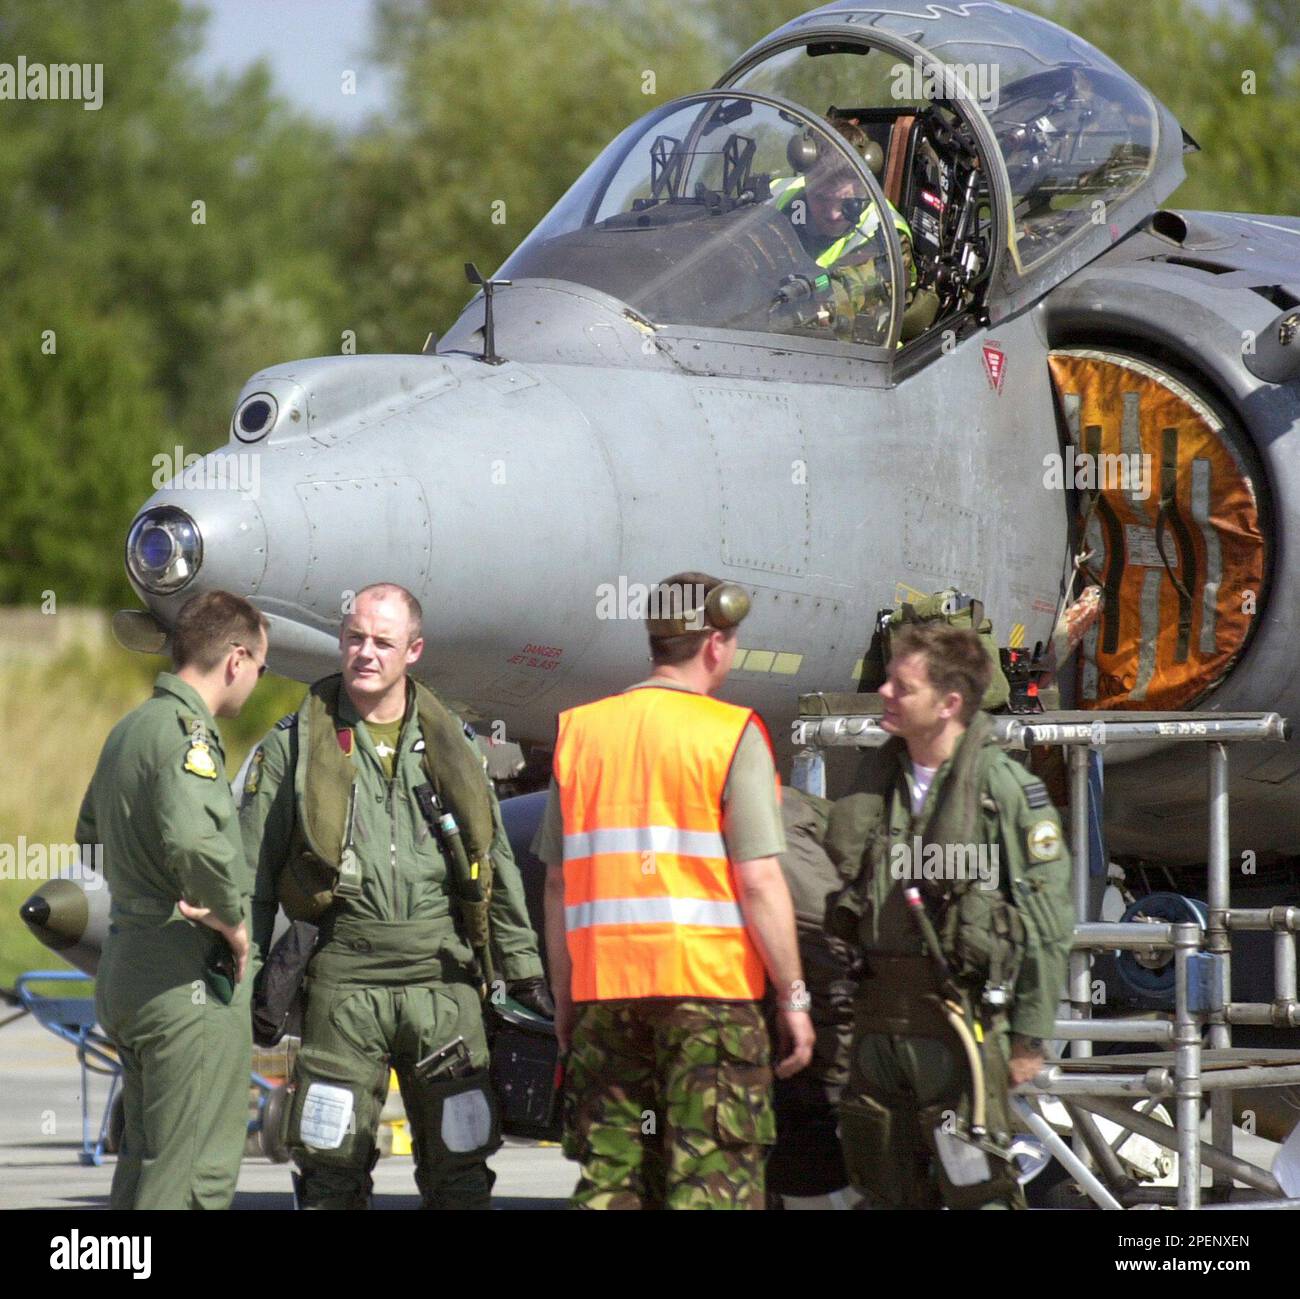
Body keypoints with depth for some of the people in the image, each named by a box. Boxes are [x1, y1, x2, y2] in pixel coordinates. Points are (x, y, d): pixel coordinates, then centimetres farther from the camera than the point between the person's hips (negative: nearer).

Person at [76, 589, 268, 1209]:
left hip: (124, 962, 10)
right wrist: (231, 918, -18)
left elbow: (90, 829, 31)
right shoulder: (186, 732, -17)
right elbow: (192, 840, -34)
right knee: (193, 1177, -7)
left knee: (145, 1161, 17)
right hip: (189, 974, -10)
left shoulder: (128, 729, 14)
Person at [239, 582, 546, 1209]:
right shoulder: (295, 745, 5)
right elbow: (251, 873, 5)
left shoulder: (449, 746, 13)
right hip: (344, 978, -2)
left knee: (459, 1165, 4)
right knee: (332, 1168, -1)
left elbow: (496, 866, 17)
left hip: (443, 975, 2)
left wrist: (523, 968, 12)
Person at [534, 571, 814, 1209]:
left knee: (608, 1180, 8)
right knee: (713, 1180, -3)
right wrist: (793, 997, -3)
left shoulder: (579, 731, 11)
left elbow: (557, 884, 11)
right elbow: (758, 883, -9)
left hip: (603, 989, 5)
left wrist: (563, 997, 17)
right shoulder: (731, 735, -4)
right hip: (710, 989, -5)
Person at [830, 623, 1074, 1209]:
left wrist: (1030, 1035, -8)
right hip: (878, 1019, 6)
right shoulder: (881, 786, 12)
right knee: (889, 1188, 10)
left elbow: (1047, 922, -7)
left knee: (975, 1186, -9)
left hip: (960, 1014, -6)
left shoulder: (1006, 788, -7)